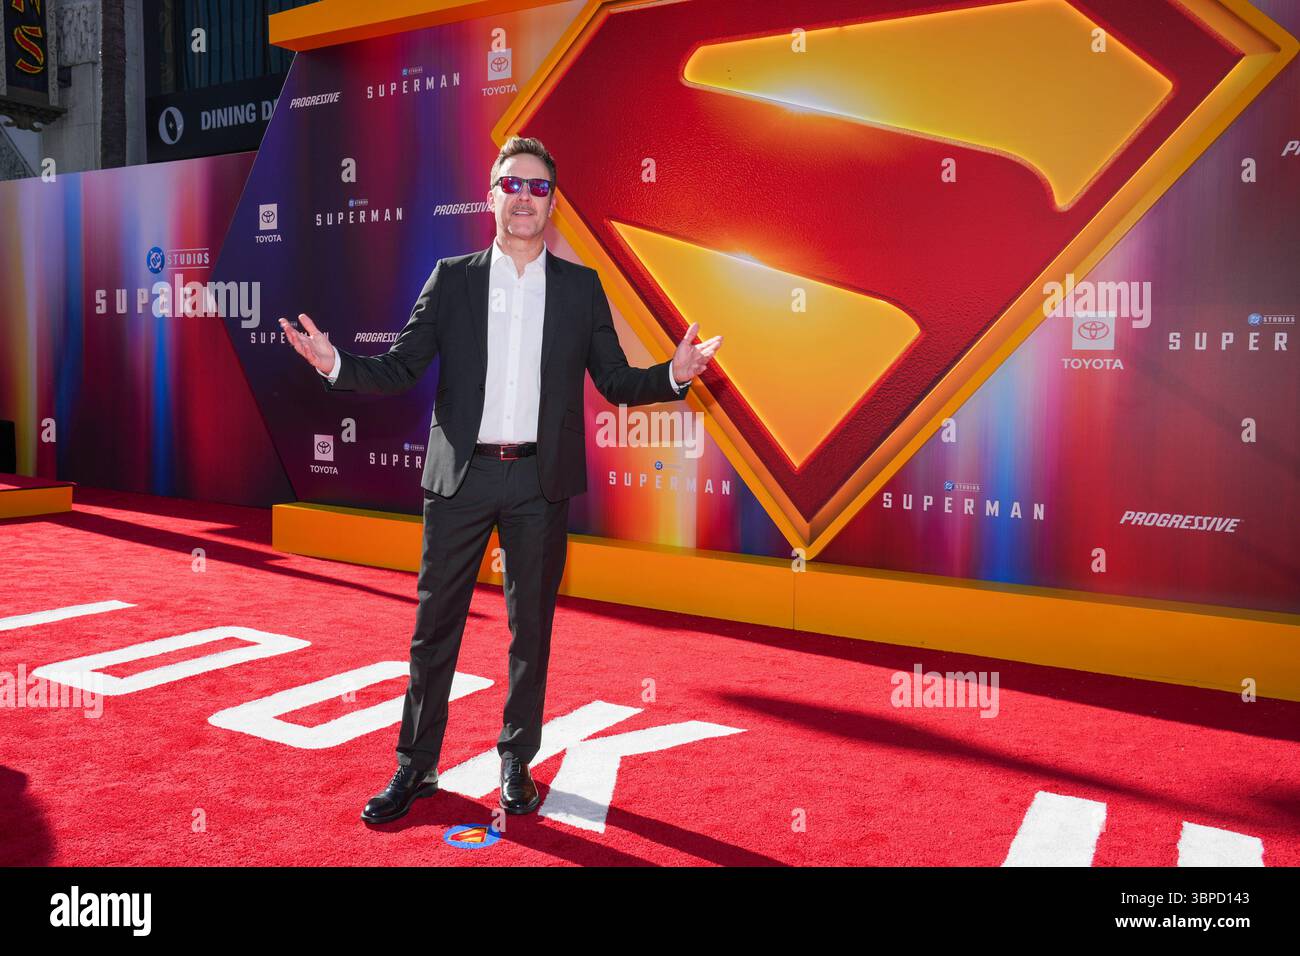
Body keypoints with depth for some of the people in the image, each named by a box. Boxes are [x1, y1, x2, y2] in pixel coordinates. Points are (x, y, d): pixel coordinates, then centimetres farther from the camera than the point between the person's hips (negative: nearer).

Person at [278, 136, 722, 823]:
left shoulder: (581, 287, 7)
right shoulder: (452, 278, 6)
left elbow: (616, 383, 6)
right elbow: (400, 370, 3)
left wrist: (674, 374, -13)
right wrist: (336, 364, -15)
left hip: (540, 482, 1)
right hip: (461, 477, 0)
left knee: (531, 630, 9)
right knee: (434, 626, 6)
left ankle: (517, 763, 26)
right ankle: (416, 767, 21)